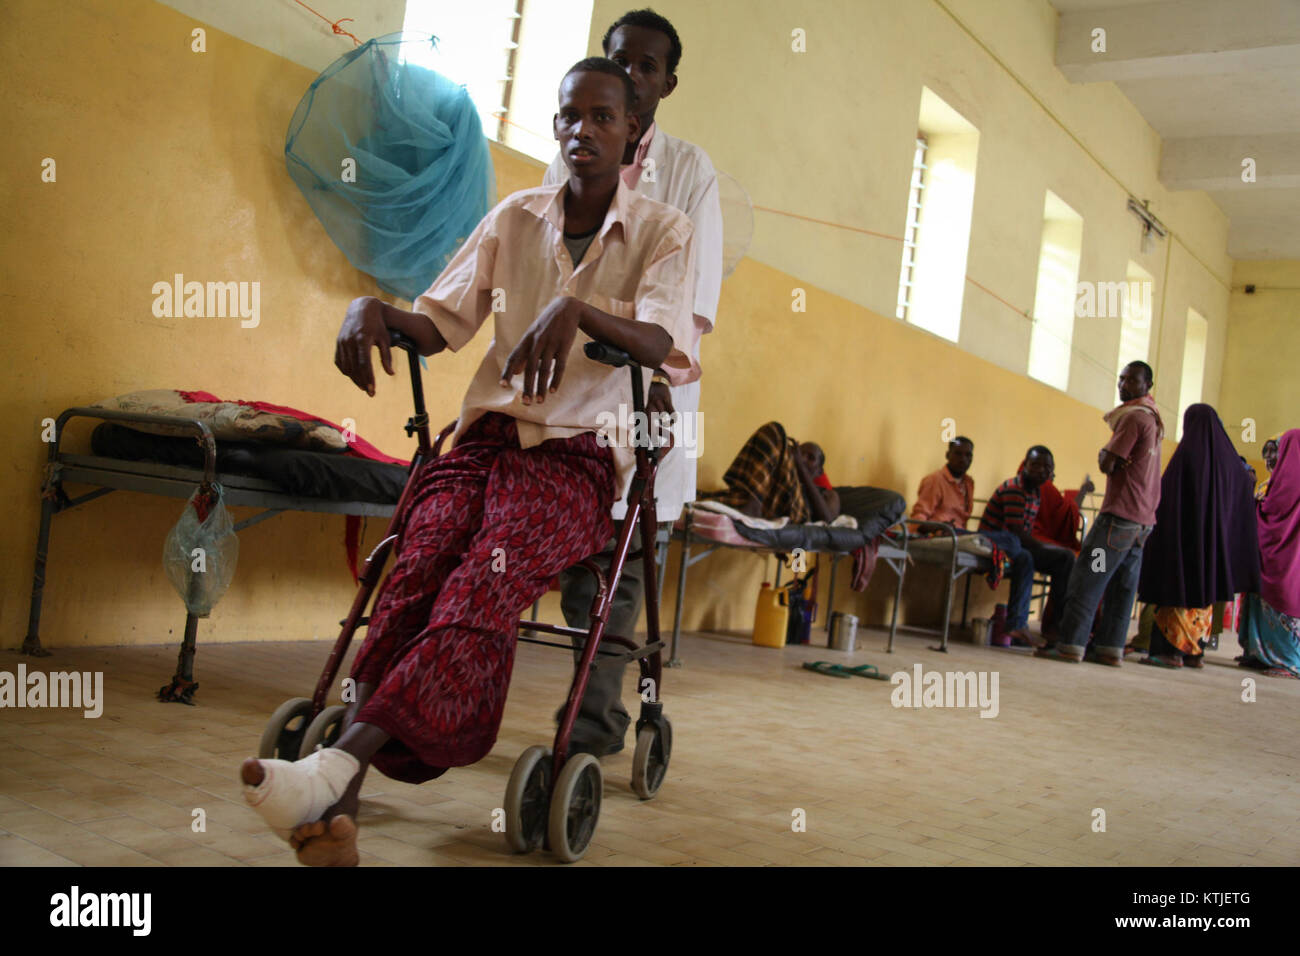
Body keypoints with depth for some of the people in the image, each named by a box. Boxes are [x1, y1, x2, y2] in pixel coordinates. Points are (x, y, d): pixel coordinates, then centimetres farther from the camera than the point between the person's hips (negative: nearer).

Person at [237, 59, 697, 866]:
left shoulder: (662, 231, 6)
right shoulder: (516, 218, 17)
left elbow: (661, 343, -12)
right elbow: (440, 323, 12)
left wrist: (577, 308, -31)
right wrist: (373, 307, -10)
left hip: (581, 453, -3)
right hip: (491, 432, 3)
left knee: (484, 585, -33)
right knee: (416, 572, -28)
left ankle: (336, 766, -47)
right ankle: (341, 806, -40)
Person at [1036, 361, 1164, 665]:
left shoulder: (1133, 417, -11)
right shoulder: (1153, 418, 19)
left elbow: (1107, 465, -13)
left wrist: (1103, 454, 5)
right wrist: (1109, 456, 5)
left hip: (1121, 513, -9)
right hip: (1144, 518, 9)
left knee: (1088, 577, -7)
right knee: (1122, 585, 8)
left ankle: (1070, 644, -9)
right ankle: (1111, 649, 8)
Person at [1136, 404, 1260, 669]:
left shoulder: (1187, 452, -10)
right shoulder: (1227, 457, 7)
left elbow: (1166, 492, -12)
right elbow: (1244, 493, 13)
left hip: (1183, 533, -6)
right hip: (1214, 538, 6)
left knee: (1177, 589, -2)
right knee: (1203, 596, 12)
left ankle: (1172, 650, -5)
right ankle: (1194, 652, 14)